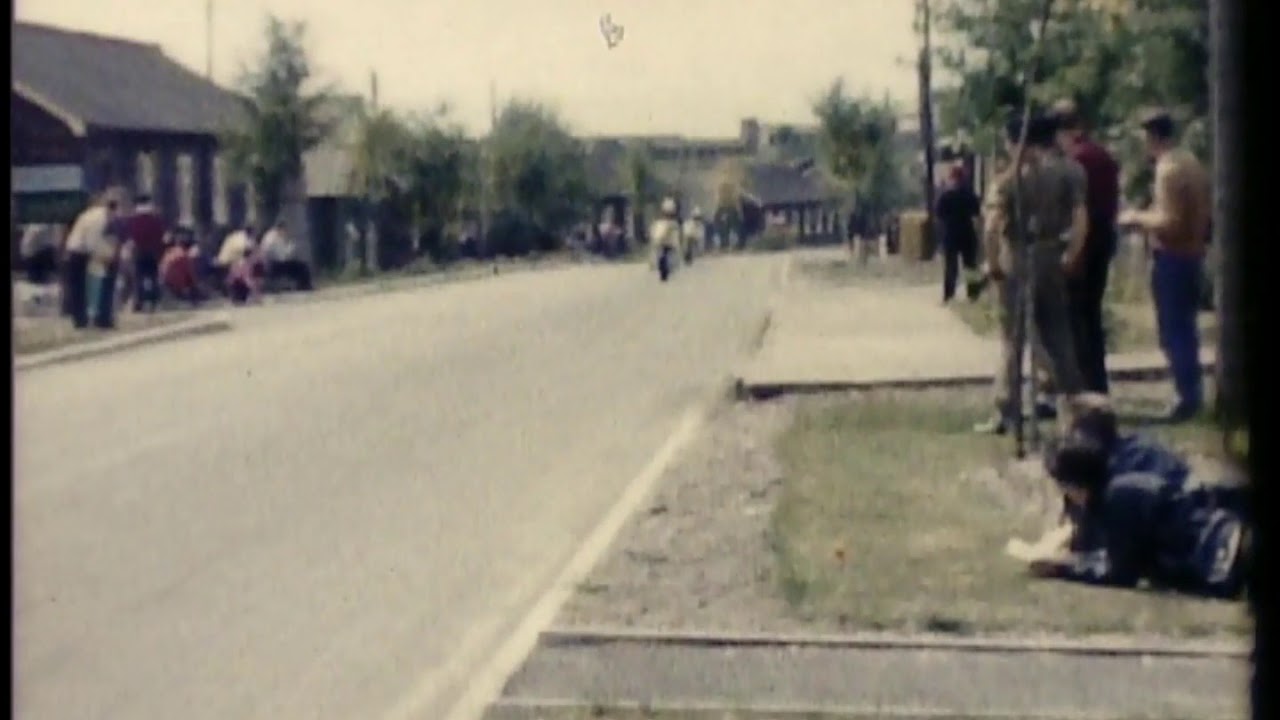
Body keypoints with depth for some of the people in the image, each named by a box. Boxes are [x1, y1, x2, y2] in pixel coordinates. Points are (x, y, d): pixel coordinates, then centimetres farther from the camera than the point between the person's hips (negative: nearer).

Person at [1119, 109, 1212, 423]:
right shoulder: (1191, 162, 10)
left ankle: (1187, 397, -1)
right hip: (1193, 254, 9)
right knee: (1185, 327, 17)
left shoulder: (1168, 169, -19)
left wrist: (1138, 218, -9)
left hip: (1172, 258, -9)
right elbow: (1206, 210, 18)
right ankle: (1192, 392, 23)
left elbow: (1169, 223, -25)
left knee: (1172, 330, -3)